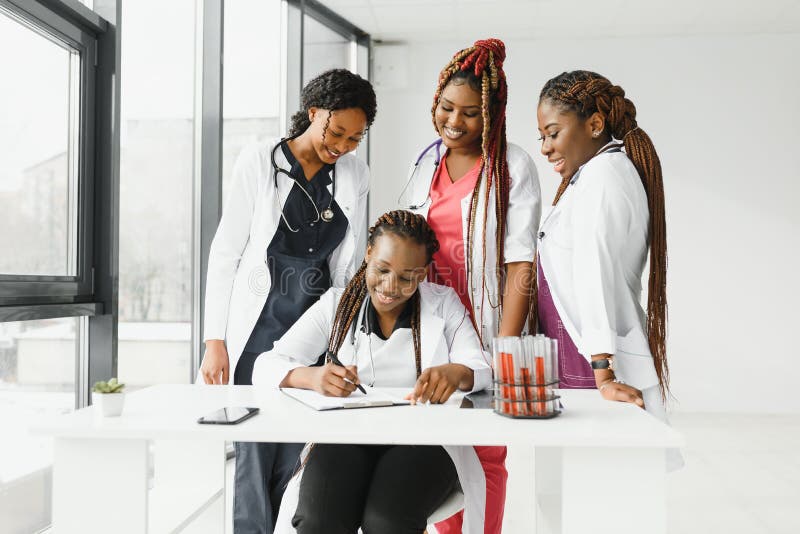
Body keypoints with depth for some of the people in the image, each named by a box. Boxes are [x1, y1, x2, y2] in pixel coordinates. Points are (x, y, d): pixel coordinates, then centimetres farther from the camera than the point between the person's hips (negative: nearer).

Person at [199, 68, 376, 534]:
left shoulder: (356, 175, 7)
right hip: (260, 323, -3)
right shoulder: (260, 162, -3)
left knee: (296, 458, 6)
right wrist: (215, 340, -6)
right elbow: (226, 252, -3)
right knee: (256, 452, 0)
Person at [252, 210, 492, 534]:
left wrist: (456, 372, -28)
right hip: (345, 439, 1)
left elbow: (483, 372, -2)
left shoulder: (444, 304, 9)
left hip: (423, 440, 0)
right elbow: (266, 366, 0)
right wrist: (311, 377, -23)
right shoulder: (336, 305, 9)